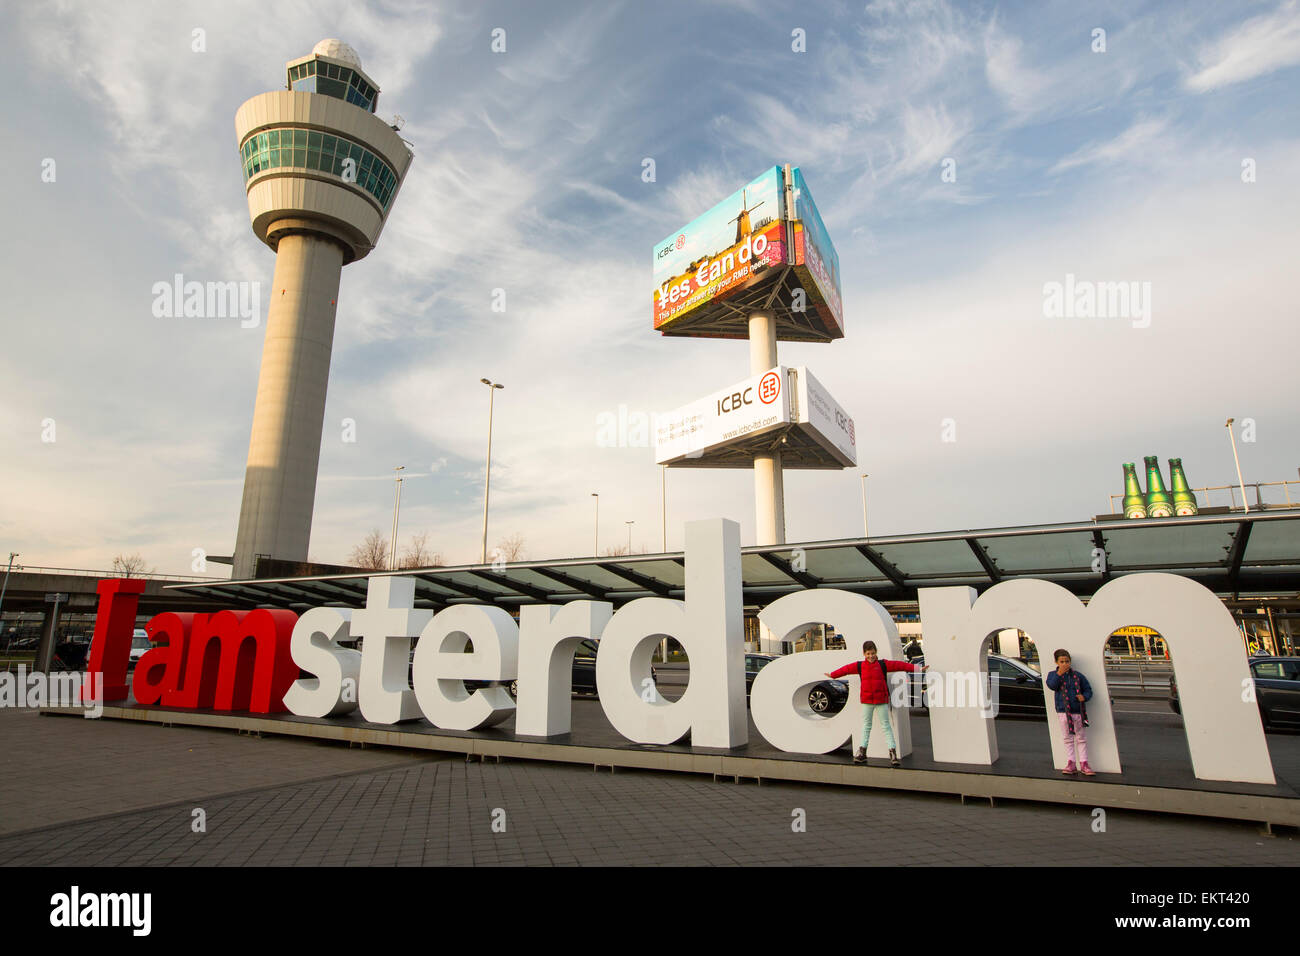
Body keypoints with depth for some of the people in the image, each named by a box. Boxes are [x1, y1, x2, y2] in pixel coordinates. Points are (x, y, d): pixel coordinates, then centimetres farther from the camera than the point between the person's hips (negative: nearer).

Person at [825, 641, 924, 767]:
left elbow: (899, 665, -8)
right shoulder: (859, 666, 4)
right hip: (866, 700, 3)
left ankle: (893, 750, 3)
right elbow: (847, 669, 15)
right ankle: (862, 752, 17)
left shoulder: (883, 664, -3)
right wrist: (833, 675, 27)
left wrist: (917, 668, -12)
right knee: (866, 725, 11)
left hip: (881, 700, -3)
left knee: (886, 724, 0)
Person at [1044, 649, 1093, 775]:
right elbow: (1051, 686, -16)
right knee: (1068, 738, 8)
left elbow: (1088, 690, 8)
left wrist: (1084, 697, -12)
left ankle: (1083, 763, 16)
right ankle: (1071, 763, 15)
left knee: (1081, 738, 7)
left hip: (1078, 711, 1)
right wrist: (1059, 673, -22)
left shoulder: (1077, 675, 4)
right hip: (1063, 711, 0)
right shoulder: (1053, 674, 2)